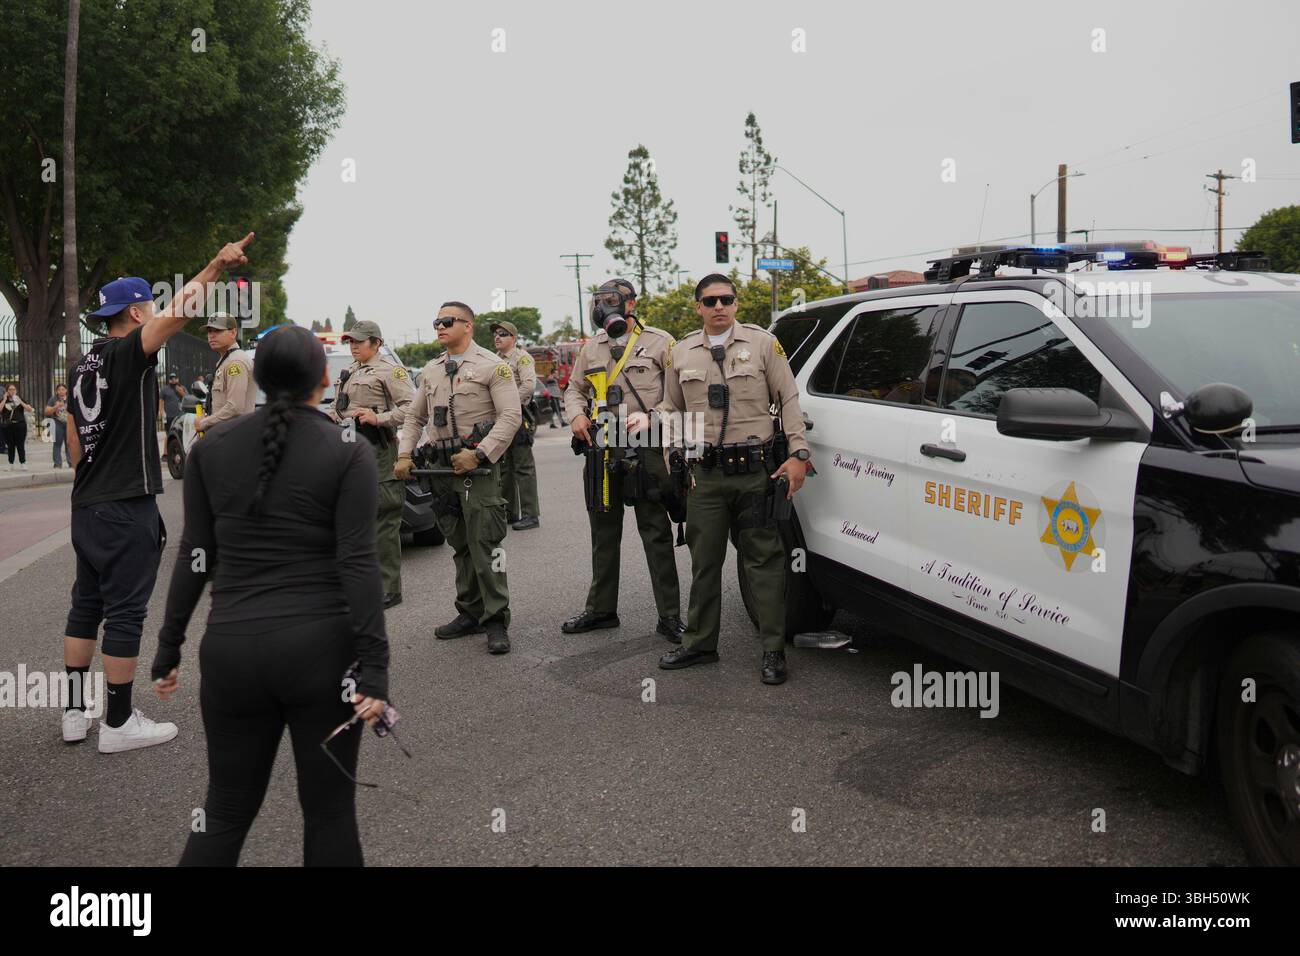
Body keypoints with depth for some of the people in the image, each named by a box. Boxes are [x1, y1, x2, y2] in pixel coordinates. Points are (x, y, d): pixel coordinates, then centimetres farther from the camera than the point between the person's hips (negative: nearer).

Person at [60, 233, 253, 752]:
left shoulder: (82, 364, 14)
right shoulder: (127, 354, -11)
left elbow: (74, 438, 18)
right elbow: (178, 312, -27)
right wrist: (214, 267, -25)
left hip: (86, 507, 9)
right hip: (127, 509, -9)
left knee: (85, 606, 14)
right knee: (125, 612, -2)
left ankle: (75, 712, 21)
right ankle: (118, 723, 4)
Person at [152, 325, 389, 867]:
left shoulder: (212, 446, 5)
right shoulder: (349, 452, -5)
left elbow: (194, 557, 5)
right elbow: (357, 564, -11)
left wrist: (169, 649, 12)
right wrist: (374, 666, -11)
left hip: (232, 650, 3)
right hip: (321, 647, -3)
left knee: (226, 812, 17)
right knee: (329, 811, 11)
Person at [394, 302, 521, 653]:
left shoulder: (492, 366, -4)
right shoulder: (431, 371, 16)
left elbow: (511, 416, -12)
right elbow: (414, 417, 21)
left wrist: (479, 455, -19)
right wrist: (404, 455, 6)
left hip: (478, 466, -6)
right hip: (443, 466, 7)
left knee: (485, 544, -9)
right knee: (460, 545, 12)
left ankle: (496, 620, -1)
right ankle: (470, 613, 21)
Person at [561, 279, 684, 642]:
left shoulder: (658, 342, -1)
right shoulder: (591, 347, 14)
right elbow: (574, 389, 23)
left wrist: (652, 417, -15)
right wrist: (577, 415, 2)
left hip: (645, 449, -5)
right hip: (601, 449, 5)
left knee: (655, 532, -3)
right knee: (603, 533, 13)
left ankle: (669, 615, 4)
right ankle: (601, 609, 24)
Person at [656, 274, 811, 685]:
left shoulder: (762, 342, 3)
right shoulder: (682, 353, 12)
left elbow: (789, 399, 2)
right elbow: (671, 409, 21)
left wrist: (798, 453, -5)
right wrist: (675, 450, 6)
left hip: (755, 469, -3)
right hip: (705, 472, 3)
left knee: (764, 560, 1)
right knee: (704, 560, 10)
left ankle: (774, 651, 9)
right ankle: (699, 643, 23)